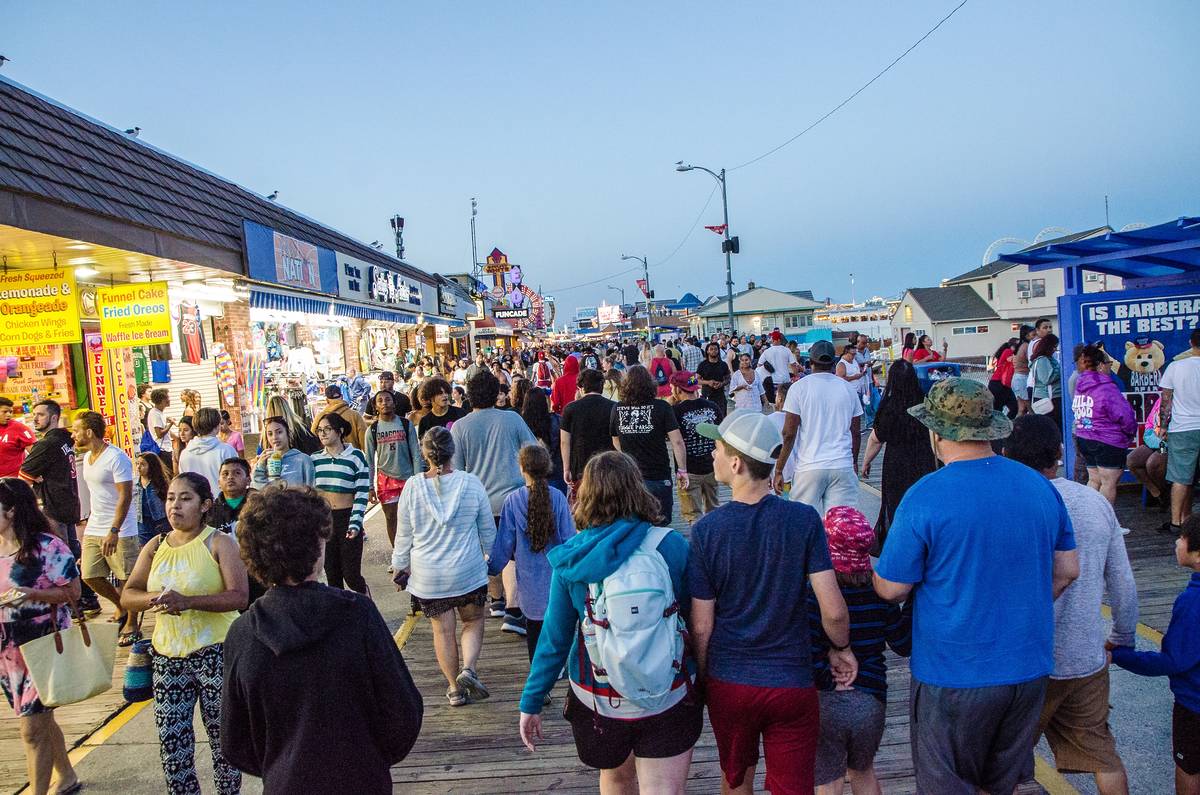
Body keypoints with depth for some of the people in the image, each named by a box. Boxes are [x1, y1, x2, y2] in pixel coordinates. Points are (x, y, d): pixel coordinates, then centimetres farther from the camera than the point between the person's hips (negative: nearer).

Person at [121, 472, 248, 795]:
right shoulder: (155, 547, 8)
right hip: (167, 656, 4)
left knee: (224, 738, 7)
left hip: (215, 653, -4)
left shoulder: (219, 543, -8)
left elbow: (239, 597, -17)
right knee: (172, 744, 8)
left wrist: (188, 601, -28)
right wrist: (156, 598, -17)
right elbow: (127, 596, 4)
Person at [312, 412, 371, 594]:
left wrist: (356, 523, -15)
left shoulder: (356, 456, -6)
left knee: (351, 573, -3)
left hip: (347, 517, -4)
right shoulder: (315, 459, 6)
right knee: (331, 572, 9)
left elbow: (362, 494, -7)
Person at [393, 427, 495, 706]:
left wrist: (400, 567, 14)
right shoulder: (471, 483, -9)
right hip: (468, 571, 0)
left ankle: (455, 688, 19)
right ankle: (468, 670, -2)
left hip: (428, 575, 1)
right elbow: (488, 530, 0)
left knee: (442, 630, 12)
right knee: (474, 621, 18)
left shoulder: (413, 487, -9)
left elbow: (404, 534, 0)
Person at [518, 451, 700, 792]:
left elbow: (554, 638, -4)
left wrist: (531, 702, 7)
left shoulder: (571, 558, -9)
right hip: (668, 700, -2)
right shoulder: (670, 546, -13)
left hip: (597, 700, 2)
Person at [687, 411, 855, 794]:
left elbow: (701, 627, -9)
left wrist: (701, 677, 8)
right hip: (791, 683, -1)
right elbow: (833, 611, -13)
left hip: (728, 683, 1)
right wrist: (842, 649, 7)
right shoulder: (804, 519, -13)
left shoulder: (707, 529, -13)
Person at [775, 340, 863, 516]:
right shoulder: (848, 388, 9)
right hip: (843, 466, 3)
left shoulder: (799, 387, -2)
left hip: (810, 467, -2)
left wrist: (778, 470, 1)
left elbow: (788, 434, -6)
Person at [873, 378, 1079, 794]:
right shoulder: (1040, 486, -2)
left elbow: (891, 589, -14)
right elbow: (1067, 569, 9)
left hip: (954, 675, -6)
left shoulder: (925, 498, -20)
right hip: (1028, 668, 6)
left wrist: (876, 573, 8)